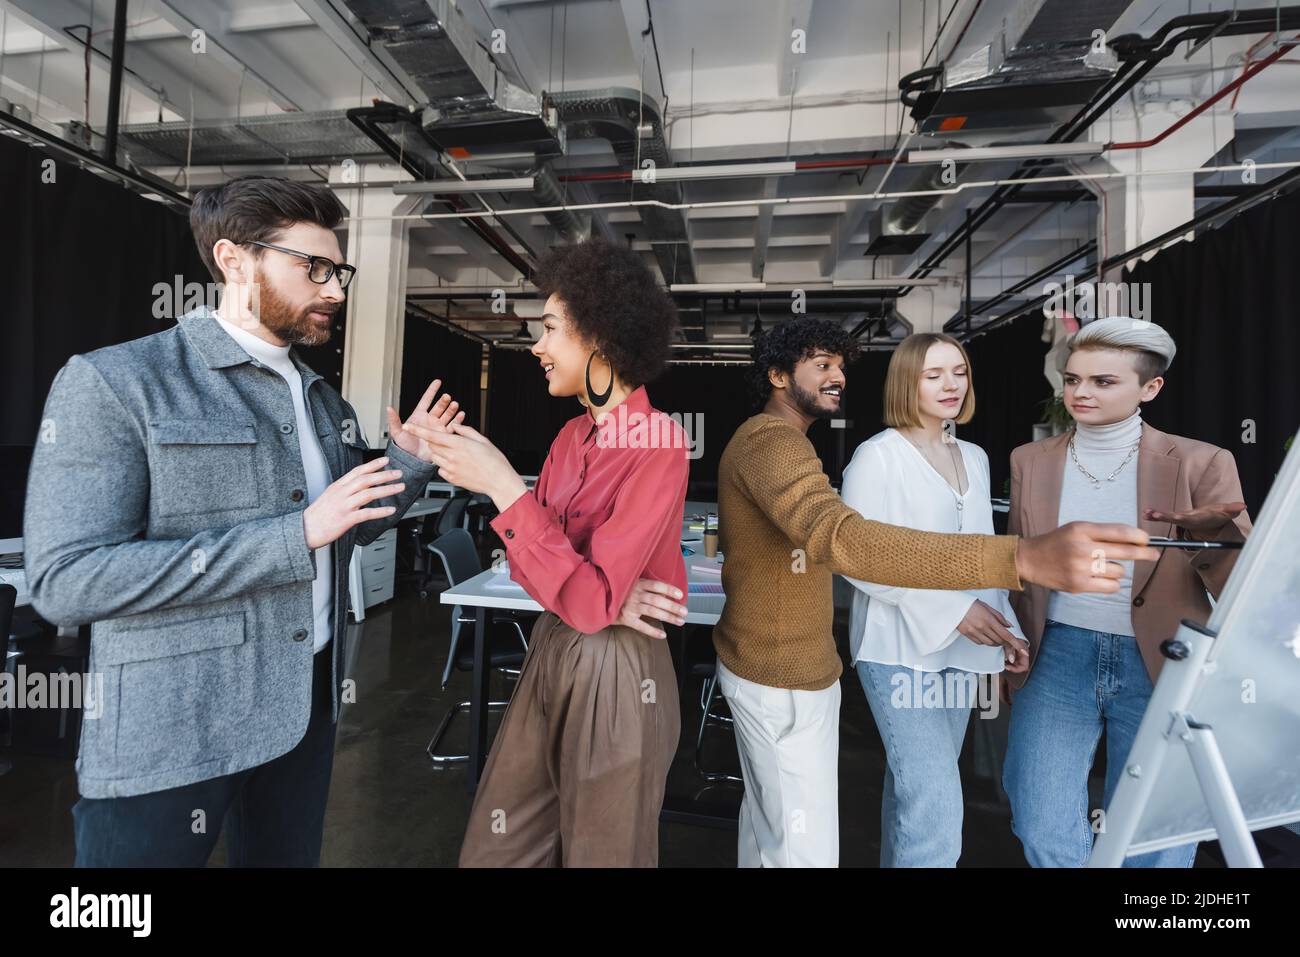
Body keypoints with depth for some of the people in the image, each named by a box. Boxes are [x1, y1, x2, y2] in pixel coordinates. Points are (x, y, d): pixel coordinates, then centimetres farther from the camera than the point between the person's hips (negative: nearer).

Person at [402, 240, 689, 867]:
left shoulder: (658, 442, -18)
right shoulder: (572, 435, 5)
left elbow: (590, 602, -24)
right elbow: (531, 561, 3)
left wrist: (502, 486, -22)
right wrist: (610, 592, -17)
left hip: (615, 669, -6)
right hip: (549, 651, 7)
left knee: (601, 853, 19)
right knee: (492, 848, 19)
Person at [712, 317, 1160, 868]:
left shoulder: (762, 439, 13)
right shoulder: (772, 441, -23)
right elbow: (840, 537, -40)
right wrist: (1025, 558, -46)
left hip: (763, 664, 10)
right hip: (784, 677, -10)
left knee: (767, 816, 24)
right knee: (805, 849, 4)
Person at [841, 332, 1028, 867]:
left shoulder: (975, 458, 12)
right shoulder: (878, 456, -9)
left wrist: (1008, 628, 10)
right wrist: (953, 608, -17)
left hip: (961, 649, 6)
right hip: (901, 649, -6)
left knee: (912, 788, 16)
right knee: (934, 807, -9)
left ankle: (895, 859, 35)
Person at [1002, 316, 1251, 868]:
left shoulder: (1200, 464, -3)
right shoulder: (1031, 461, 3)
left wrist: (1218, 533, -26)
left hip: (1160, 665, -1)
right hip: (1058, 655, 1)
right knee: (1043, 834, -1)